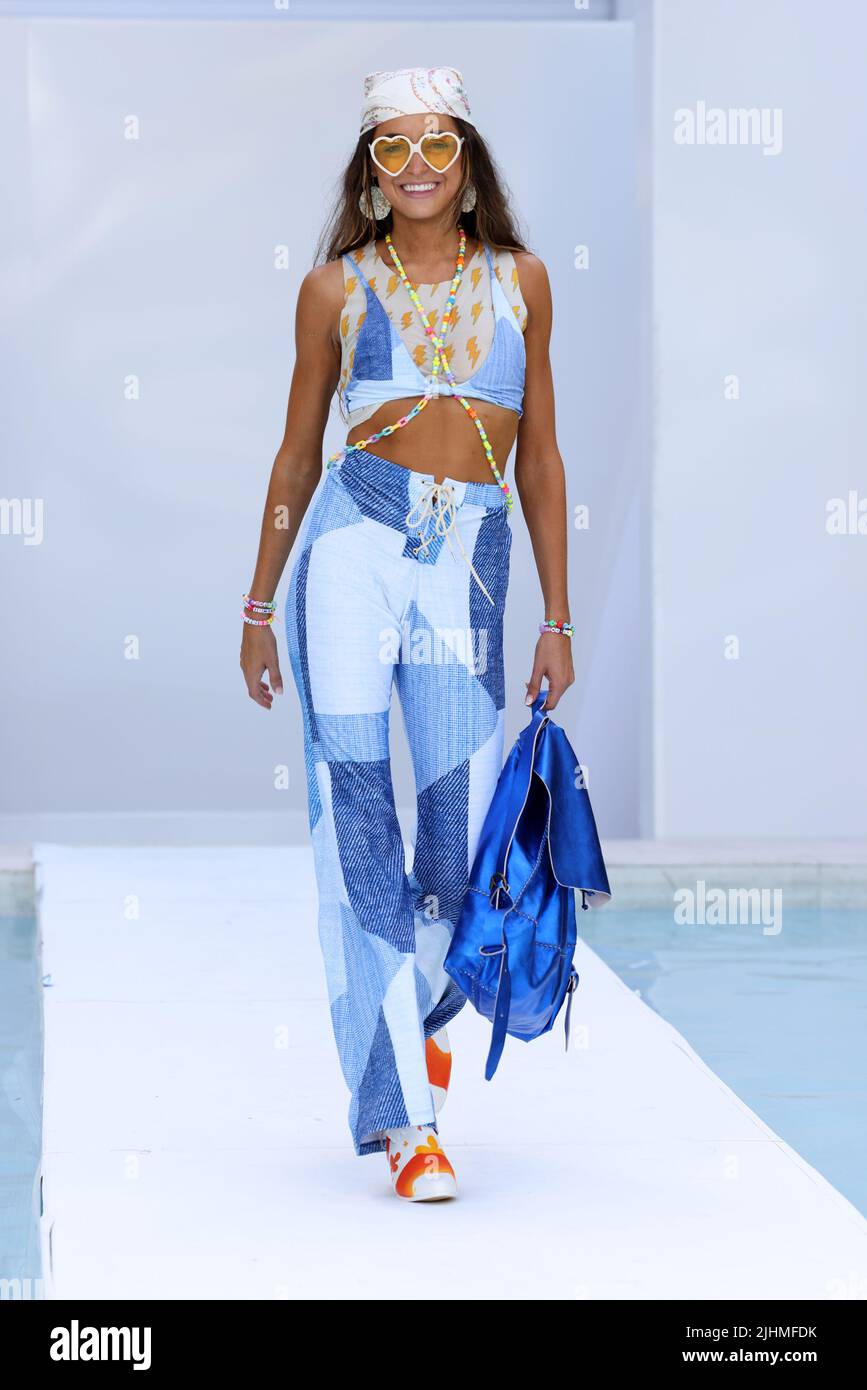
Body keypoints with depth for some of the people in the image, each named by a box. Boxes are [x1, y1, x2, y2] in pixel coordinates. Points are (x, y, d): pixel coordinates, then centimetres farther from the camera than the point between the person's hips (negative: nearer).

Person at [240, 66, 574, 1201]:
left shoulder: (519, 280, 12)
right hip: (353, 543, -1)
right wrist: (258, 606, 13)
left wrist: (559, 618, 10)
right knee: (359, 823, -6)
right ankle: (402, 1112, -1)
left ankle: (418, 1009, 34)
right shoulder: (337, 287, 8)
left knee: (465, 833, 0)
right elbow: (298, 452, 13)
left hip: (468, 563, 1)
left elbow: (540, 455, 13)